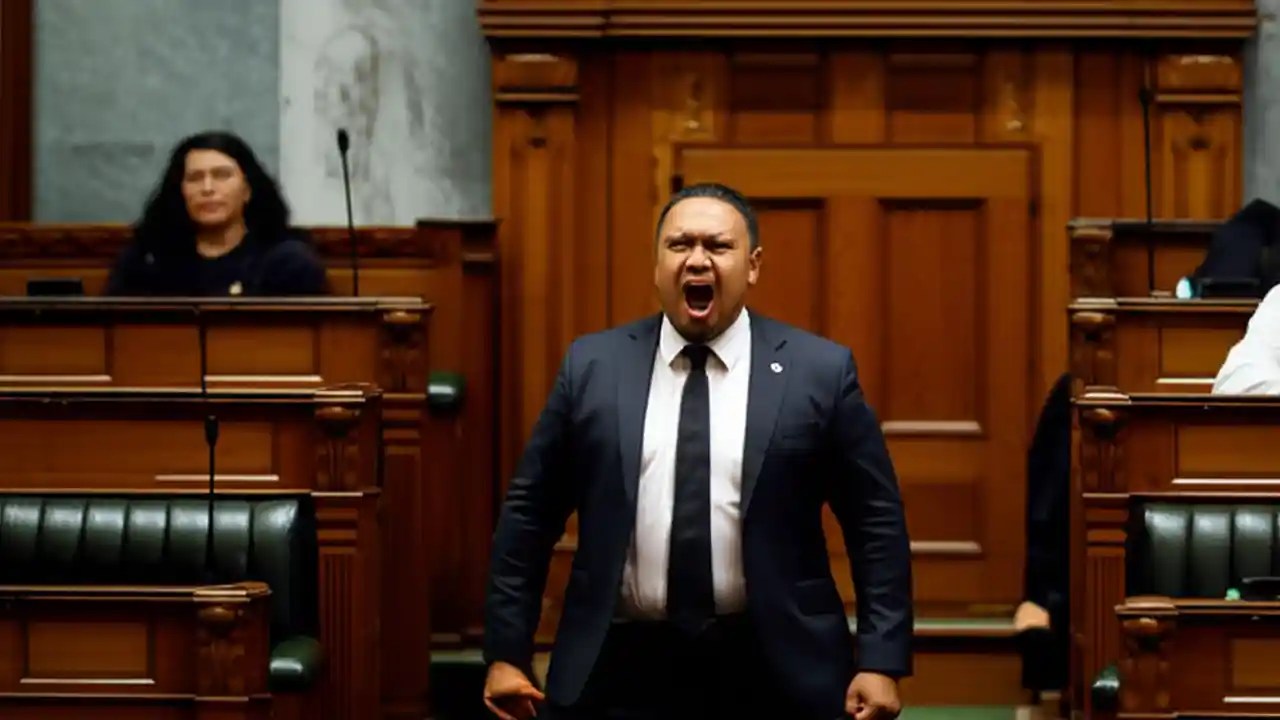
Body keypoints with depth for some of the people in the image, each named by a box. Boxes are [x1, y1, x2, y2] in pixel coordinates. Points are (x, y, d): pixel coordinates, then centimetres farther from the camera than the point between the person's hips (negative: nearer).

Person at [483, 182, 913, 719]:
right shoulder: (592, 366, 4)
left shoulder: (819, 371, 0)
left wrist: (880, 661, -5)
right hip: (622, 672, 1)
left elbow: (876, 519, 1)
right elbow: (529, 513, 7)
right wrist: (506, 652, 3)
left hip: (773, 674, -1)